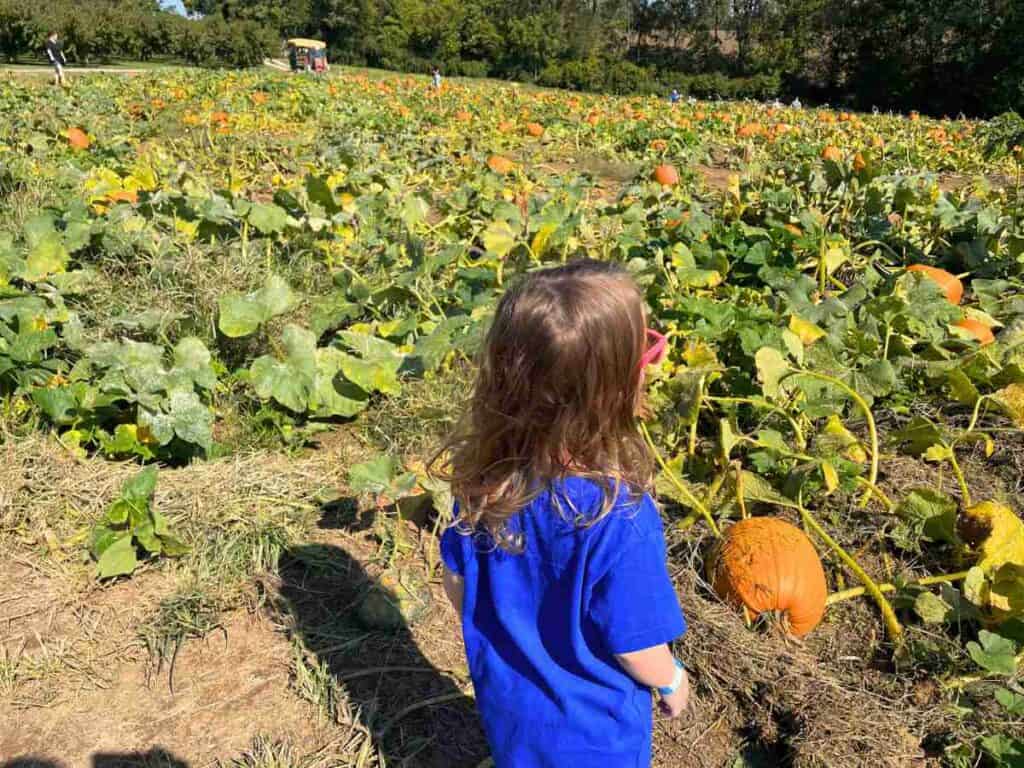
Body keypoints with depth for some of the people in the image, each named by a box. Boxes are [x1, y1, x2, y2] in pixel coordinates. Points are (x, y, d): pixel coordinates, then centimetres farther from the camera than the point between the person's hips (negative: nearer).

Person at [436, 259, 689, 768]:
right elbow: (634, 647, -23)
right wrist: (673, 681, -1)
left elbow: (457, 587, -6)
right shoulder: (617, 518, -37)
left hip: (505, 703, 4)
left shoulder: (483, 476, -21)